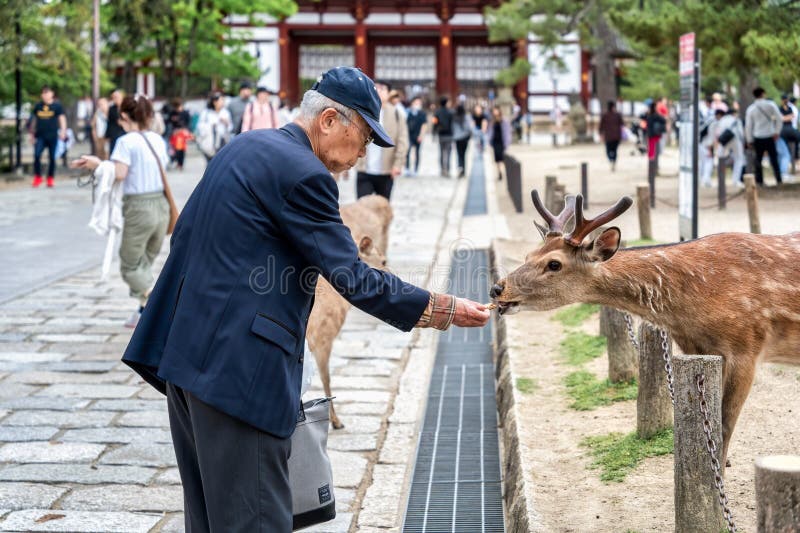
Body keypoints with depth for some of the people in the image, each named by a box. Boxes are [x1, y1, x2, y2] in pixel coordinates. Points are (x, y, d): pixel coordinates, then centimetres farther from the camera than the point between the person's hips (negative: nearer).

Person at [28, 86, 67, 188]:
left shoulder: (57, 106, 2)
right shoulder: (38, 106, 10)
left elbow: (62, 118, 0)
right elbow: (33, 120, 17)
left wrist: (63, 131, -15)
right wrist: (32, 133, 17)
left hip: (52, 136, -1)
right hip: (40, 136, 1)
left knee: (52, 157, 4)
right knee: (36, 155, -13)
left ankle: (50, 179, 17)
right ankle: (38, 177, -1)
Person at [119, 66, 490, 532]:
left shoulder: (243, 147, 15)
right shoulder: (302, 173, -14)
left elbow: (186, 236, 22)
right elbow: (353, 280, -14)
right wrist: (445, 310, -5)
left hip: (187, 350, 10)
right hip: (238, 366, -10)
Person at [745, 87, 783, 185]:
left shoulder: (750, 109, -2)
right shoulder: (770, 104, -5)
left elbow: (748, 126, 0)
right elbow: (779, 118, -9)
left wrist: (749, 140, 6)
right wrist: (777, 132, 0)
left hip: (757, 137, 1)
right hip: (769, 136, -1)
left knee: (758, 159, 10)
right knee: (774, 159, 7)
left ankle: (759, 181, 8)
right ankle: (779, 180, 6)